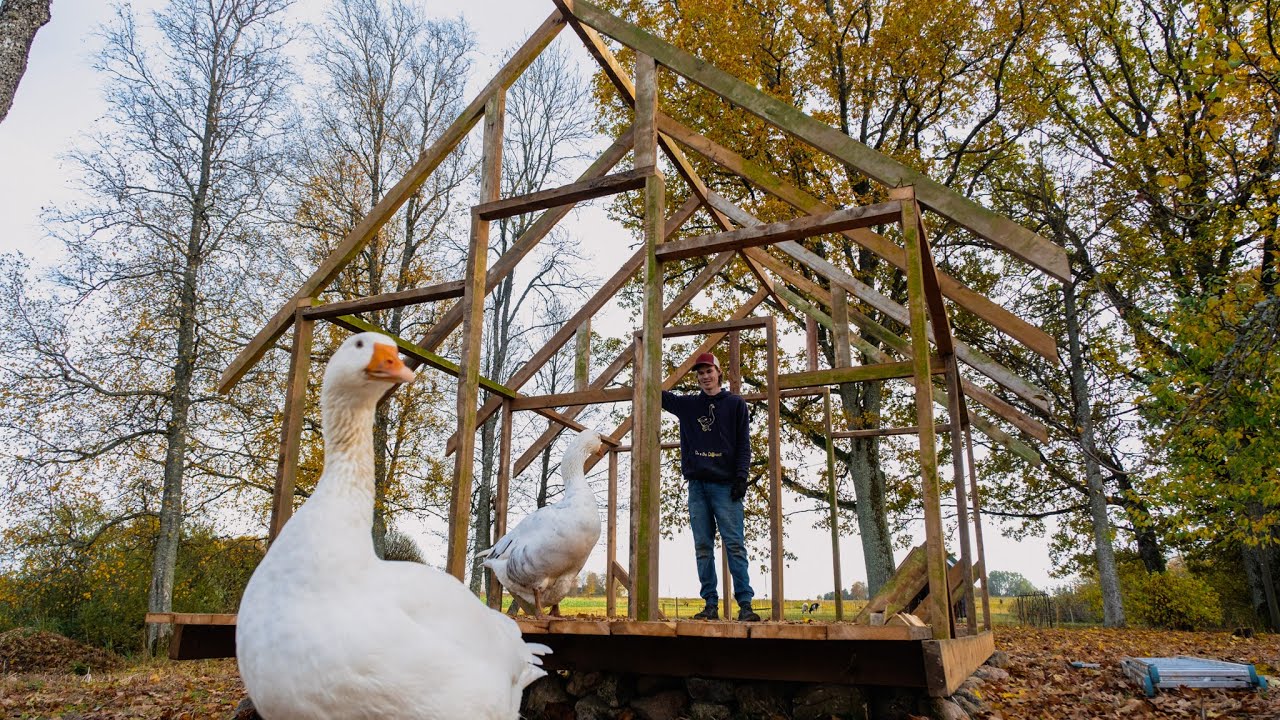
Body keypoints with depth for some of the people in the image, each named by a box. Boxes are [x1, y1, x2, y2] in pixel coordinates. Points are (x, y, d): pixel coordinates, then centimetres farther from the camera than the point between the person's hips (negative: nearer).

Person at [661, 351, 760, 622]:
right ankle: (711, 605, 5)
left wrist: (741, 477, -7)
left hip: (726, 485, -4)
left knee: (735, 545, -7)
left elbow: (744, 444, 3)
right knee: (703, 547, 2)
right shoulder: (687, 404, 15)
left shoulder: (735, 404, 7)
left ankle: (745, 604, -8)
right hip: (697, 485, 4)